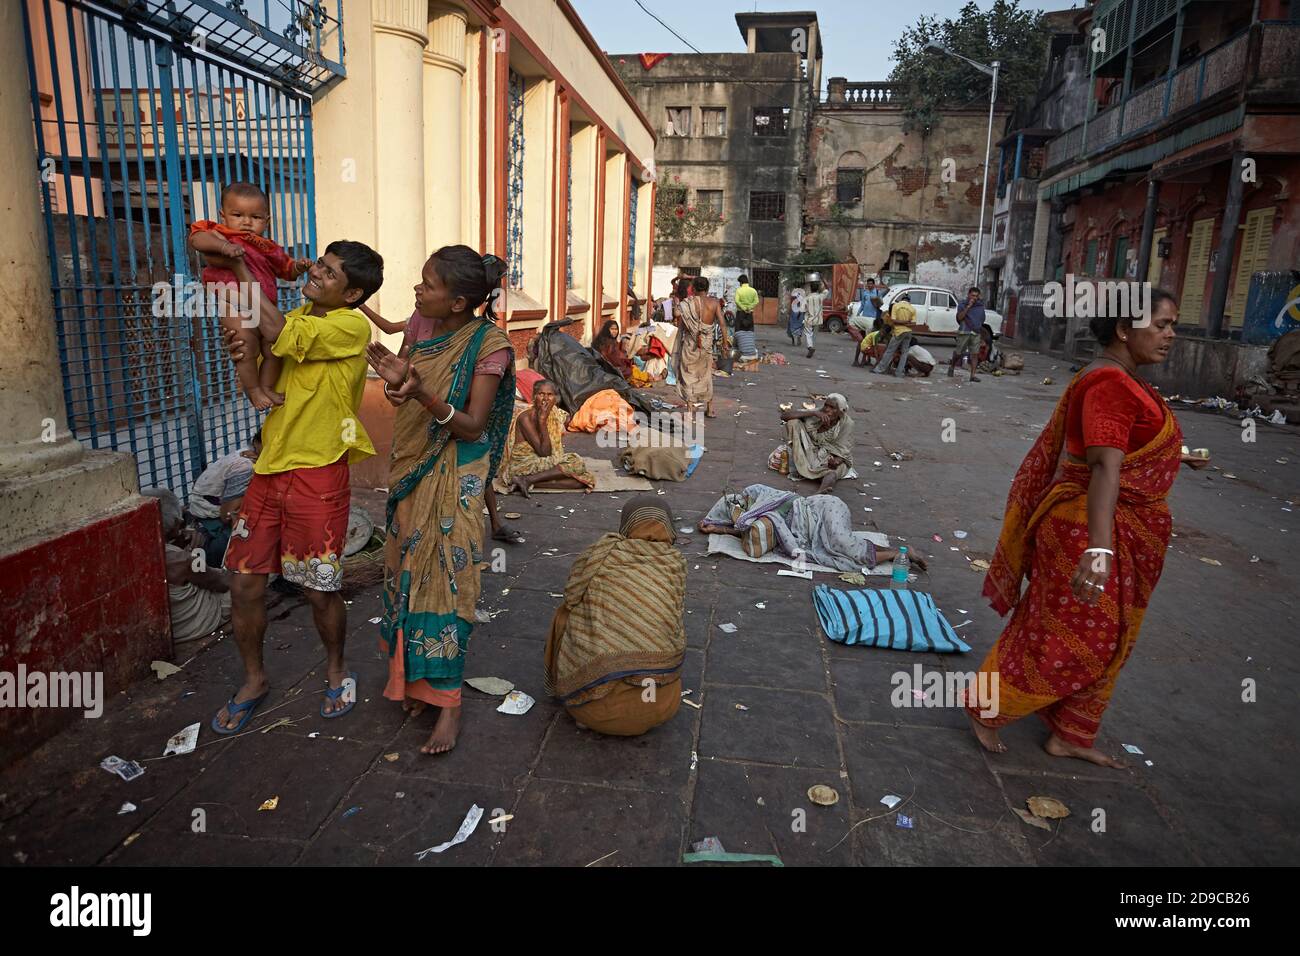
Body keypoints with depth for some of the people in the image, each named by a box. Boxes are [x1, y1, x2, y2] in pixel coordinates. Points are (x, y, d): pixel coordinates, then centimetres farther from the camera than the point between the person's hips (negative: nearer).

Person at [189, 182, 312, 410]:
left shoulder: (269, 248, 13)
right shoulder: (219, 234, -3)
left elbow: (286, 270, 25)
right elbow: (197, 239, -23)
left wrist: (298, 267, 3)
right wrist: (224, 246, -38)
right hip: (235, 306, -6)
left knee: (275, 348, 7)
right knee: (248, 348, -15)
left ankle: (267, 387, 24)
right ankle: (253, 390, 2)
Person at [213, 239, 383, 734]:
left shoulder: (351, 327, -11)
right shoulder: (296, 317, 12)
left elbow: (279, 332, -24)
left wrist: (240, 265, -15)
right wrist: (243, 356, -6)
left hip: (318, 474, -6)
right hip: (270, 469, 7)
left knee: (320, 591, 5)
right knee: (245, 584, 9)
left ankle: (336, 671, 32)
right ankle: (254, 680, 31)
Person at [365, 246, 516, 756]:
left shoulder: (490, 346, -18)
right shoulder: (422, 326, 0)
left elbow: (472, 427, -19)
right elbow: (407, 404, 8)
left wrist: (422, 395, -35)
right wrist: (396, 379, -15)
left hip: (454, 478, -6)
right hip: (412, 468, 6)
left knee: (443, 578, -5)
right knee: (408, 568, 13)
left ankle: (448, 703, 6)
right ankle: (413, 675, 30)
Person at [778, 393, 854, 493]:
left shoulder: (846, 423, -17)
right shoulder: (816, 415, -14)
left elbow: (844, 452, -14)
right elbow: (784, 415, -22)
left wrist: (837, 461, -39)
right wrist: (813, 413, -32)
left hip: (832, 458, -2)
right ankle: (796, 466, -21)